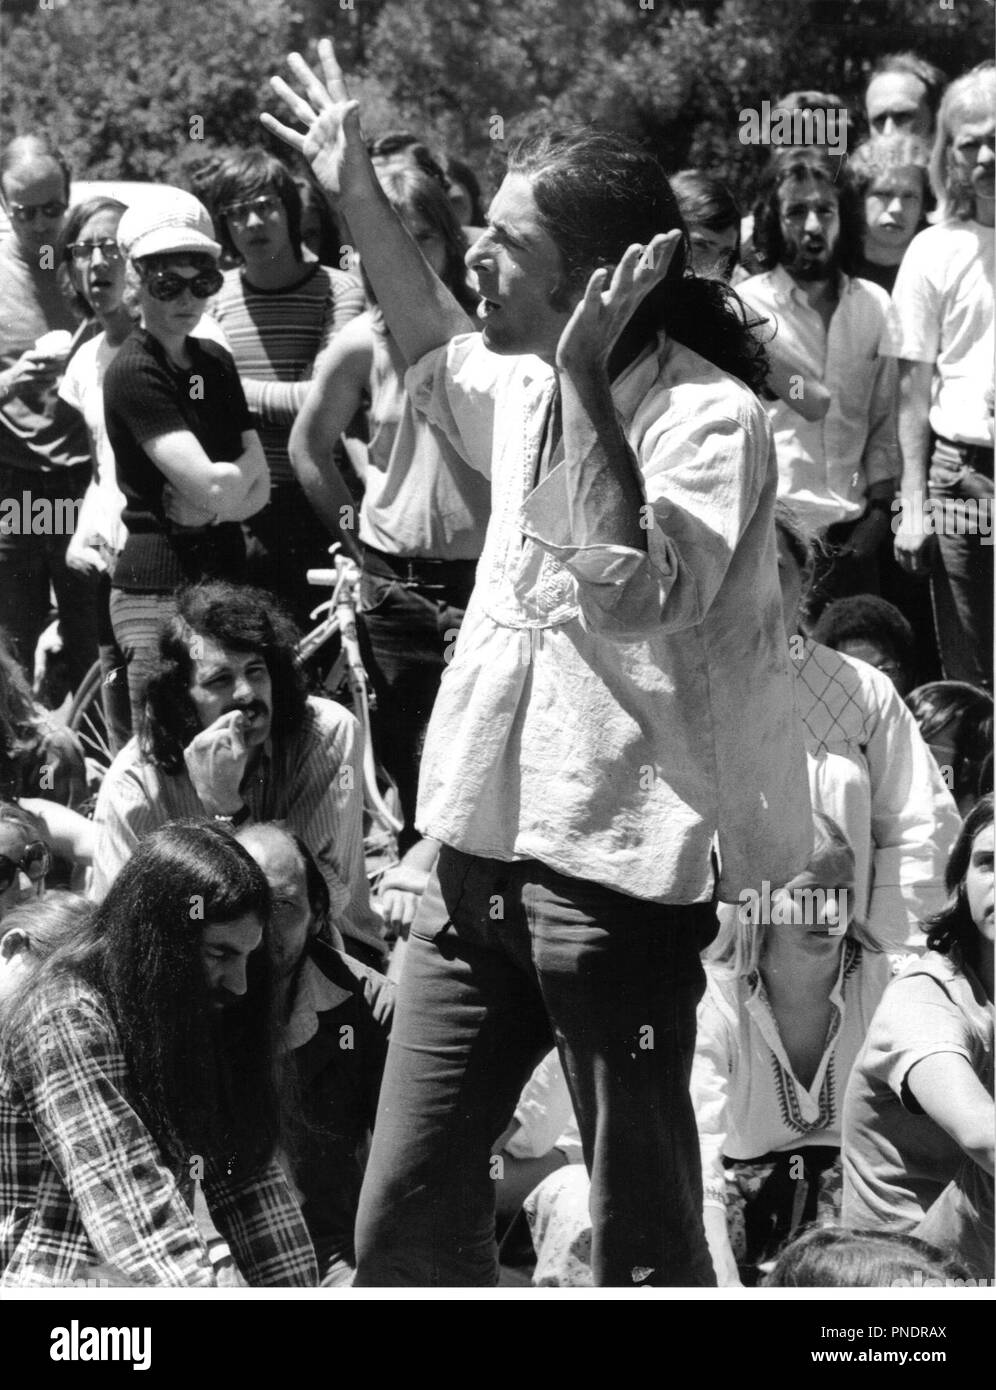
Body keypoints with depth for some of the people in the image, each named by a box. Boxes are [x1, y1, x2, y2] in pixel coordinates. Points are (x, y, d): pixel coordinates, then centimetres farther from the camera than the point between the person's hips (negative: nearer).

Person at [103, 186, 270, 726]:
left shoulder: (215, 363, 13)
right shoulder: (134, 372, -11)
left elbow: (258, 485, 9)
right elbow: (208, 486, -20)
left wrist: (211, 506, -10)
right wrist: (242, 469, 0)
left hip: (224, 577, 8)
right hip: (160, 587, -7)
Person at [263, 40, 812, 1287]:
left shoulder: (710, 418, -14)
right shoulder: (528, 386, 10)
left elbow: (636, 594, -31)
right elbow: (435, 350, 35)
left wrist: (587, 379, -27)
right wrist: (358, 195, 31)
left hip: (618, 871, -8)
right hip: (482, 856, 8)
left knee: (641, 1240, 0)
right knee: (405, 1220, 7)